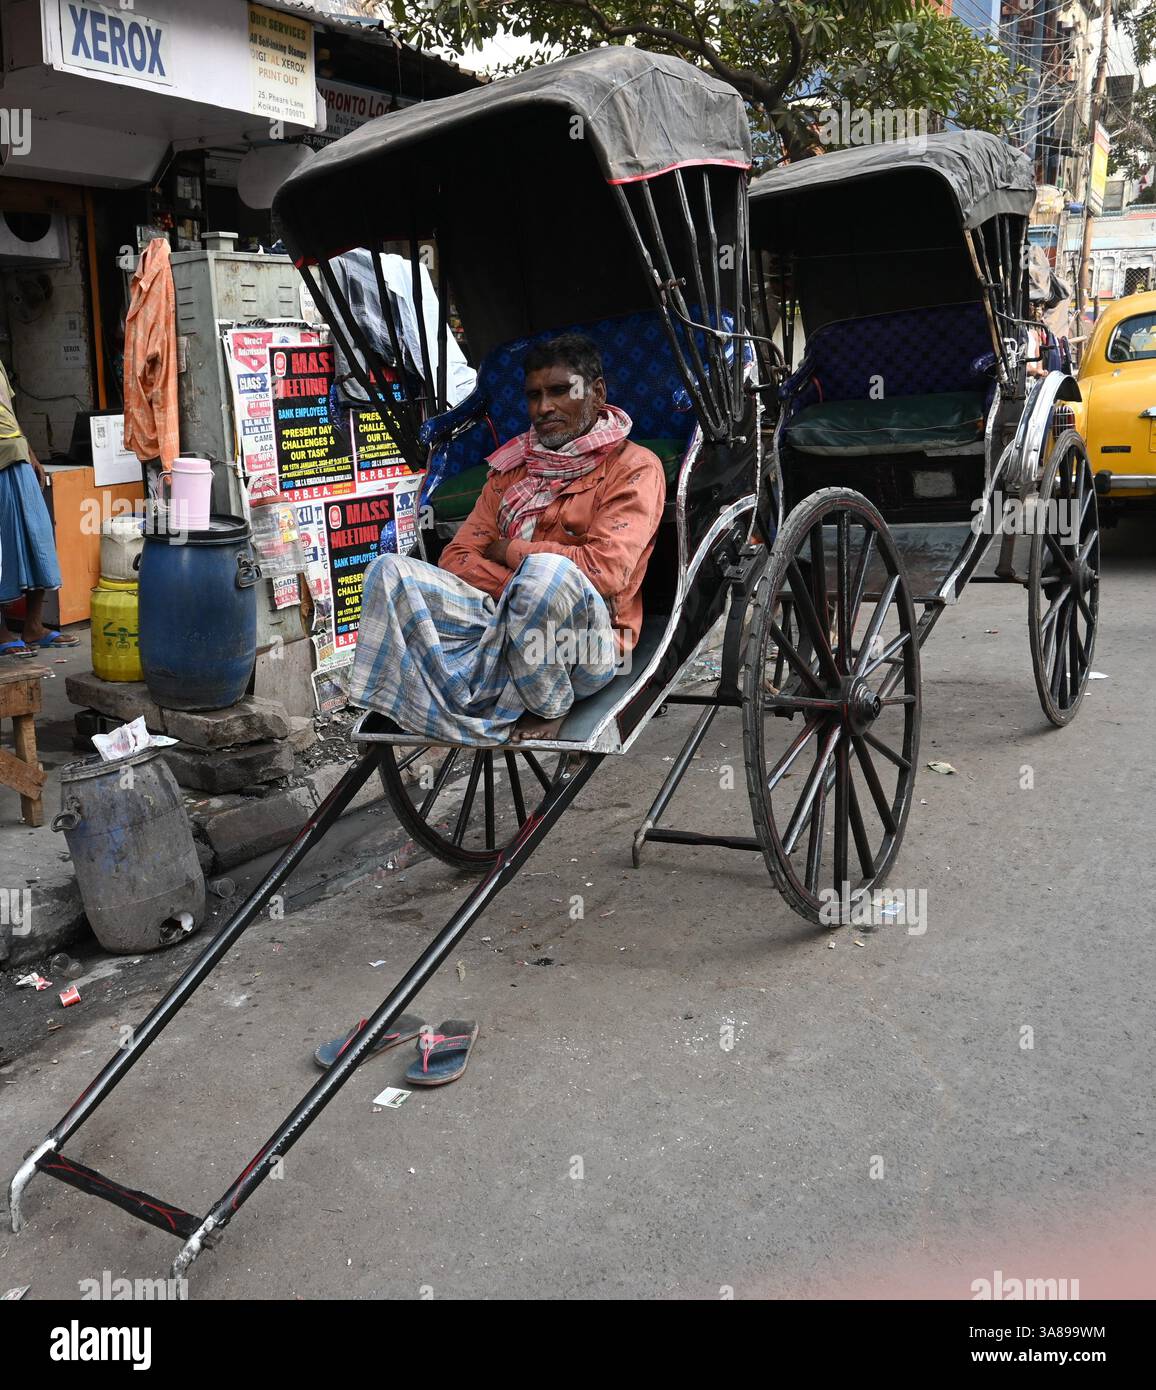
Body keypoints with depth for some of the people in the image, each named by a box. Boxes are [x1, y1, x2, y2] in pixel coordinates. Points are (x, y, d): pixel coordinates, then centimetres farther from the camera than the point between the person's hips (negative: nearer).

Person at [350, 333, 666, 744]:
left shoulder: (634, 467, 1)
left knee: (548, 569, -38)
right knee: (390, 570, -14)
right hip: (494, 618, 5)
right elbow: (457, 558, 10)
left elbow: (604, 570, -14)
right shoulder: (513, 465, 19)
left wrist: (509, 550, -2)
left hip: (583, 644, -5)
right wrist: (523, 590, -10)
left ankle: (547, 707, -12)